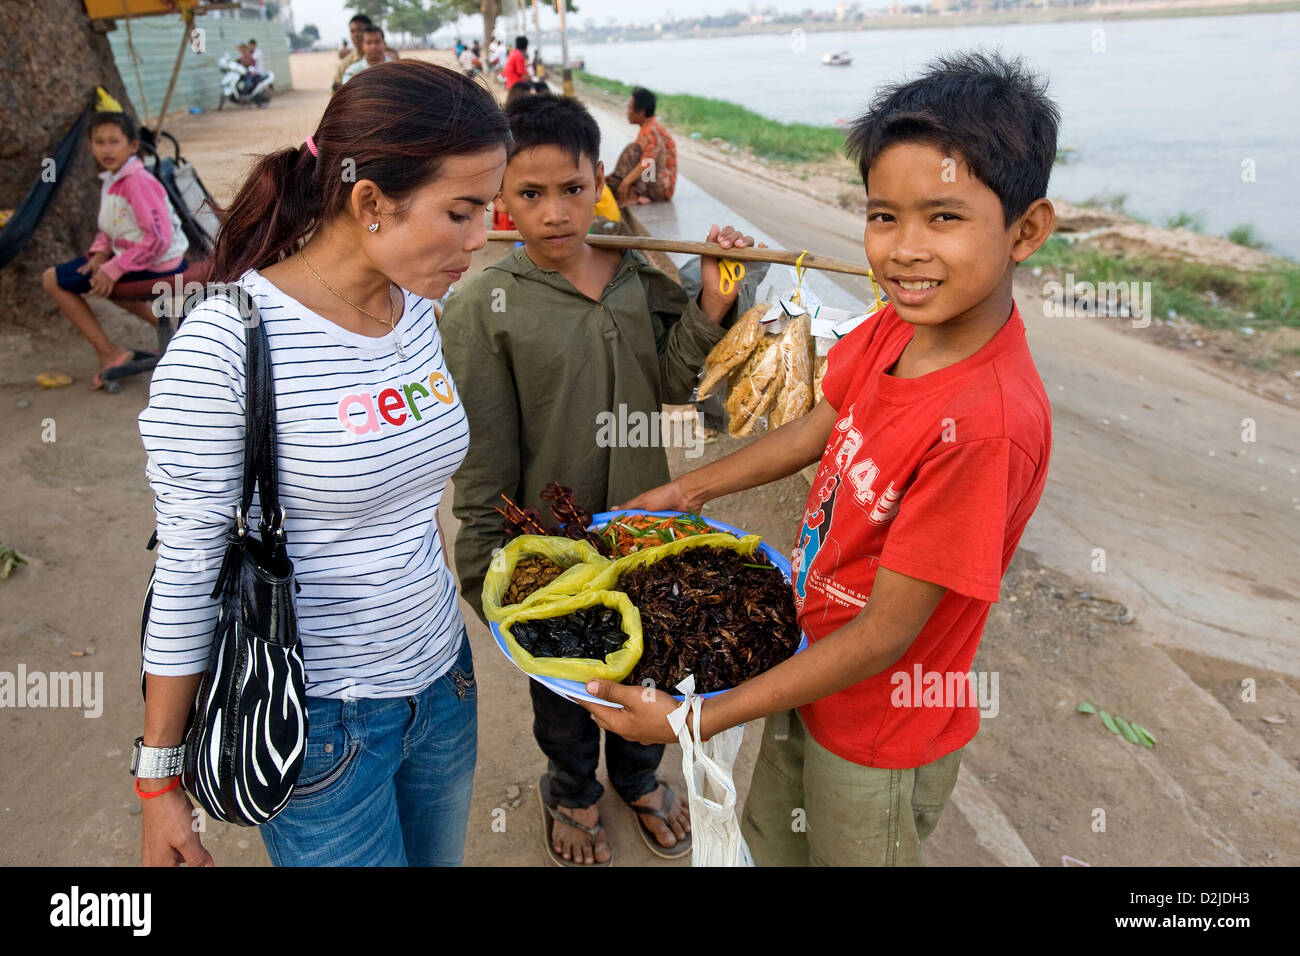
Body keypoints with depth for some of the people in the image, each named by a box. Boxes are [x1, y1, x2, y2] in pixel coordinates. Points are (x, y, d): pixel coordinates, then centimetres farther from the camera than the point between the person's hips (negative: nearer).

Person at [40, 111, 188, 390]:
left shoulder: (138, 181, -20)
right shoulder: (110, 179, 8)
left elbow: (158, 239, -25)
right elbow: (109, 230, 19)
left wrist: (113, 269, -23)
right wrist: (100, 252, -2)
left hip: (157, 269, -9)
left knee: (53, 280, -4)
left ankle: (110, 354, -3)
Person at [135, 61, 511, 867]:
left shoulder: (417, 310, -1)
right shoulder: (226, 346, -21)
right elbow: (186, 576, -15)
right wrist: (160, 781, -7)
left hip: (441, 681, 6)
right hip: (319, 720, -6)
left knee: (439, 857, 23)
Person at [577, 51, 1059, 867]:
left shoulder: (989, 423, -34)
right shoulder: (893, 327, -12)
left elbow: (885, 631, -28)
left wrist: (701, 718, -25)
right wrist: (691, 489, 11)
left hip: (878, 736, -7)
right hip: (807, 668, 7)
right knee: (772, 841, 30)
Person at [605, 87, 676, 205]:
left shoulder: (652, 131, -17)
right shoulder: (646, 129, 12)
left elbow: (647, 164, -27)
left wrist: (625, 182, -33)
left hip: (662, 187, -9)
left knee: (632, 149, -21)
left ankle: (632, 195, -23)